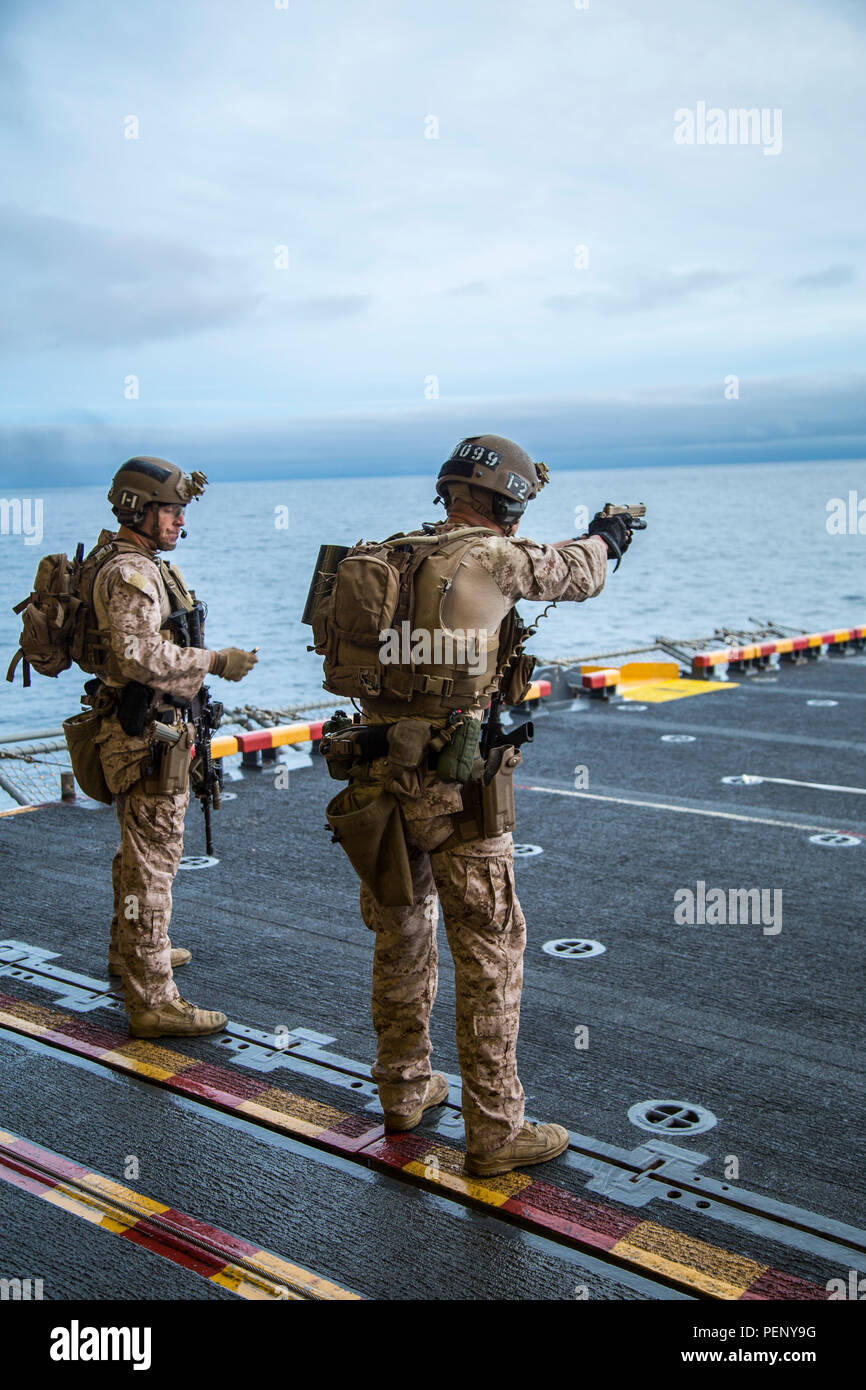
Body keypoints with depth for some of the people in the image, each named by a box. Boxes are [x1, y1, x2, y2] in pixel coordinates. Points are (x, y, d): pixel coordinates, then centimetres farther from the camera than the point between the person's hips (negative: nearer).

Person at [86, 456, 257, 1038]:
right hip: (147, 734, -11)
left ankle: (130, 950, 44)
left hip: (147, 727, 11)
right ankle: (153, 1000, -4)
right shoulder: (132, 573, -19)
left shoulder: (141, 564, 15)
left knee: (141, 848, 25)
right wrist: (215, 661, -26)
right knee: (153, 861, -8)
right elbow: (138, 653, -31)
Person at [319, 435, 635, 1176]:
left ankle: (404, 1091, 36)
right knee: (491, 956, 4)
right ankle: (495, 1131, 12)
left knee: (401, 940, 20)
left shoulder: (394, 556, 8)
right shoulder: (493, 556, -10)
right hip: (458, 790, -7)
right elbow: (577, 575, 5)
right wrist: (602, 538, 30)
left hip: (382, 778, 7)